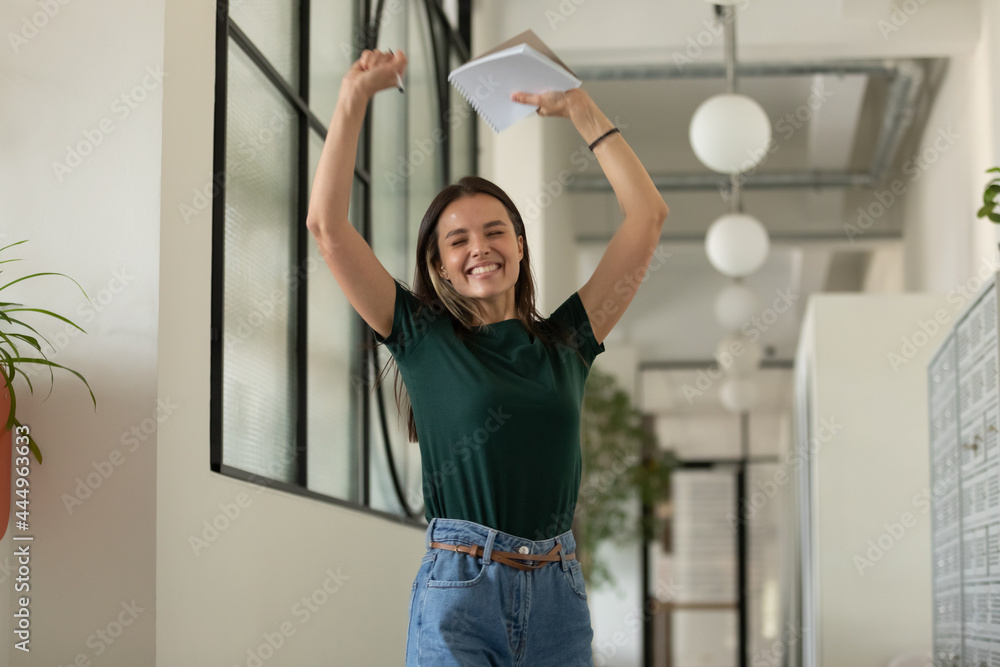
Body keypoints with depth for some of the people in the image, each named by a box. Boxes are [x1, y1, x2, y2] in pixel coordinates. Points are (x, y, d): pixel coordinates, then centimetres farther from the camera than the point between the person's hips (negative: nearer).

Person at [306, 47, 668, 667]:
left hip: (559, 594, 3)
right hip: (458, 589, -2)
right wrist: (355, 96, -1)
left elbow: (648, 215, 12)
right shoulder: (424, 338, 6)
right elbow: (328, 223, 0)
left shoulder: (565, 342, 11)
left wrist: (582, 110, 14)